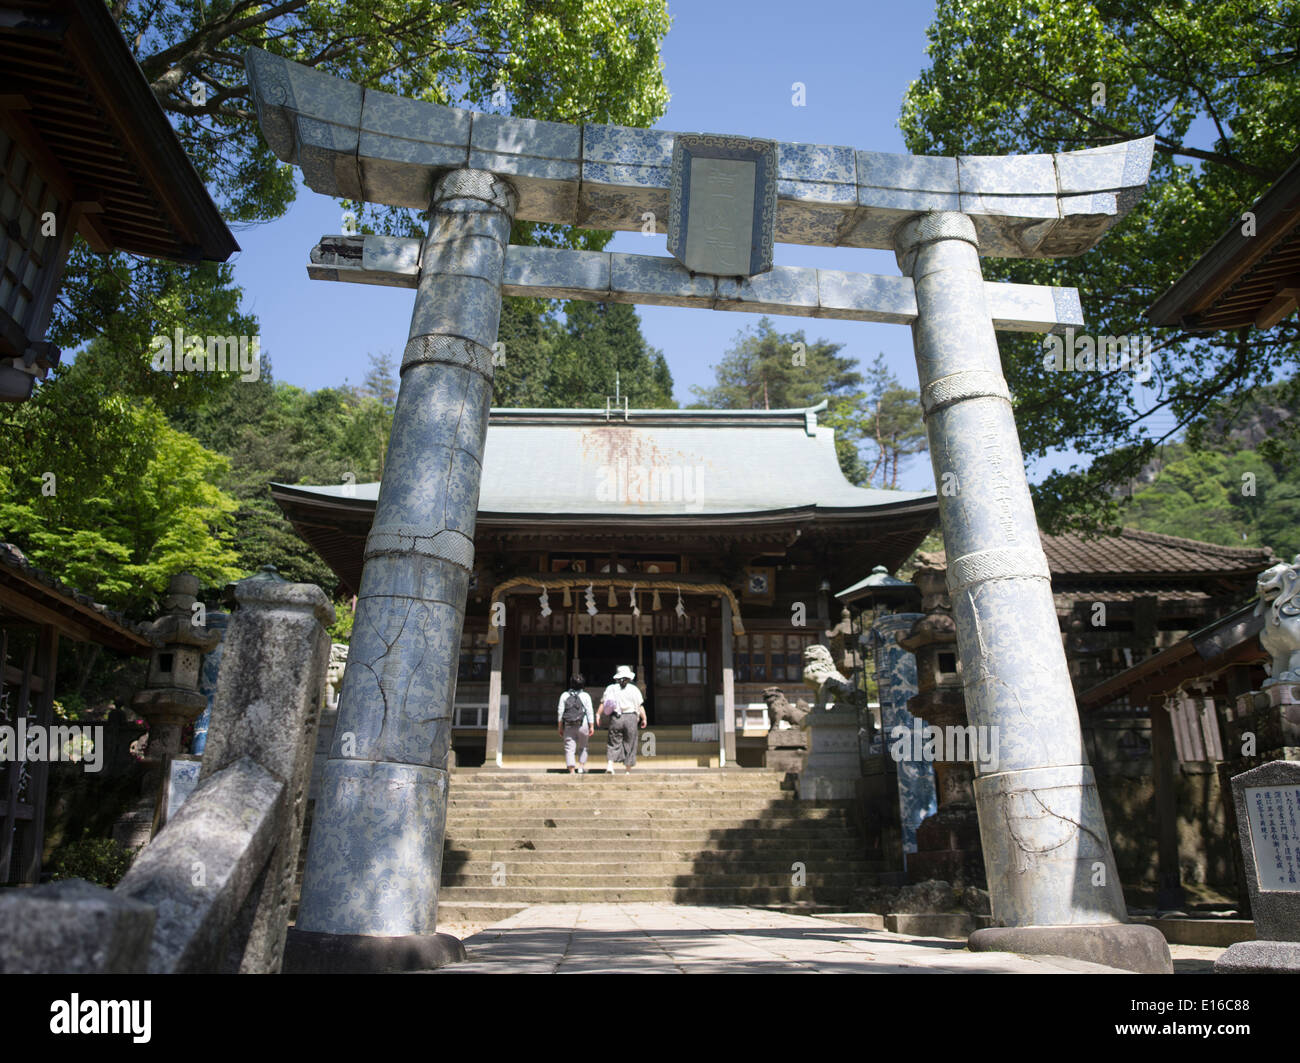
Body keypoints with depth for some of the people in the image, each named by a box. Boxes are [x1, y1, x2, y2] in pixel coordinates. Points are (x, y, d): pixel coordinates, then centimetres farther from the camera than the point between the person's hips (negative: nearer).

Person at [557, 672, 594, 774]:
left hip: (568, 726, 0)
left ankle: (571, 771, -7)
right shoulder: (586, 696, -2)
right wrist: (592, 727, 1)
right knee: (582, 747, 20)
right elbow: (590, 712, -4)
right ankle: (581, 766, 16)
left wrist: (560, 727, 8)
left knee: (569, 748, 1)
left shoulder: (564, 695, 1)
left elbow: (560, 712, 2)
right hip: (582, 725, 0)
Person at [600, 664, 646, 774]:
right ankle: (628, 768, 13)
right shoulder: (634, 689, 1)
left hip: (615, 718, 1)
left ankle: (609, 764, -14)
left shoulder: (610, 688, 5)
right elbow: (640, 706, 1)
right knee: (629, 743, 9)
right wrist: (644, 719, 8)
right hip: (630, 717, -1)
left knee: (614, 743, 5)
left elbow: (603, 703, 0)